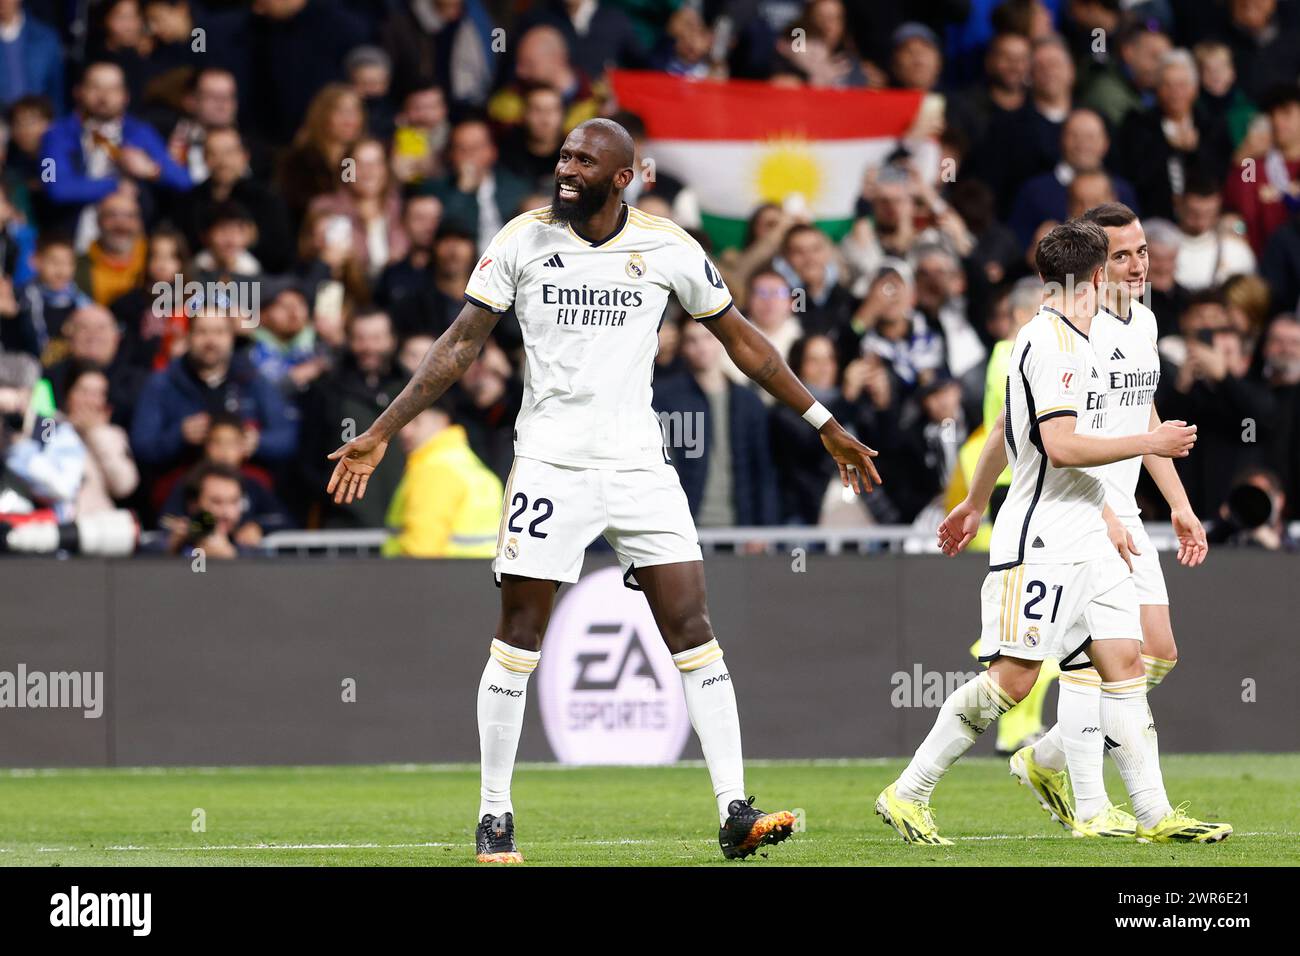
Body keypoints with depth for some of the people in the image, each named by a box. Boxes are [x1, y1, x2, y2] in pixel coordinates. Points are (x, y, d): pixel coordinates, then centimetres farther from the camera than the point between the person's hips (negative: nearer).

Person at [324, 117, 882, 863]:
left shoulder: (669, 249, 0)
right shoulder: (523, 240, -2)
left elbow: (741, 339, 10)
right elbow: (462, 345, 4)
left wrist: (825, 424, 12)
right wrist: (381, 433, 0)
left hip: (640, 465, 1)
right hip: (550, 463, -1)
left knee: (692, 629, -5)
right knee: (519, 640, -2)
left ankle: (735, 813, -5)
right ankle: (495, 816, 10)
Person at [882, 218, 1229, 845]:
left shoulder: (1059, 338, 17)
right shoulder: (1054, 342, -14)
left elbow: (1007, 428, 27)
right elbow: (1061, 445, -22)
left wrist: (974, 504, 37)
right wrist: (1148, 443, -13)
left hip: (1085, 540, 10)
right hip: (1040, 541, -10)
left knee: (1124, 661, 1)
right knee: (1013, 679, -11)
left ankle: (1154, 813, -1)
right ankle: (907, 795, -3)